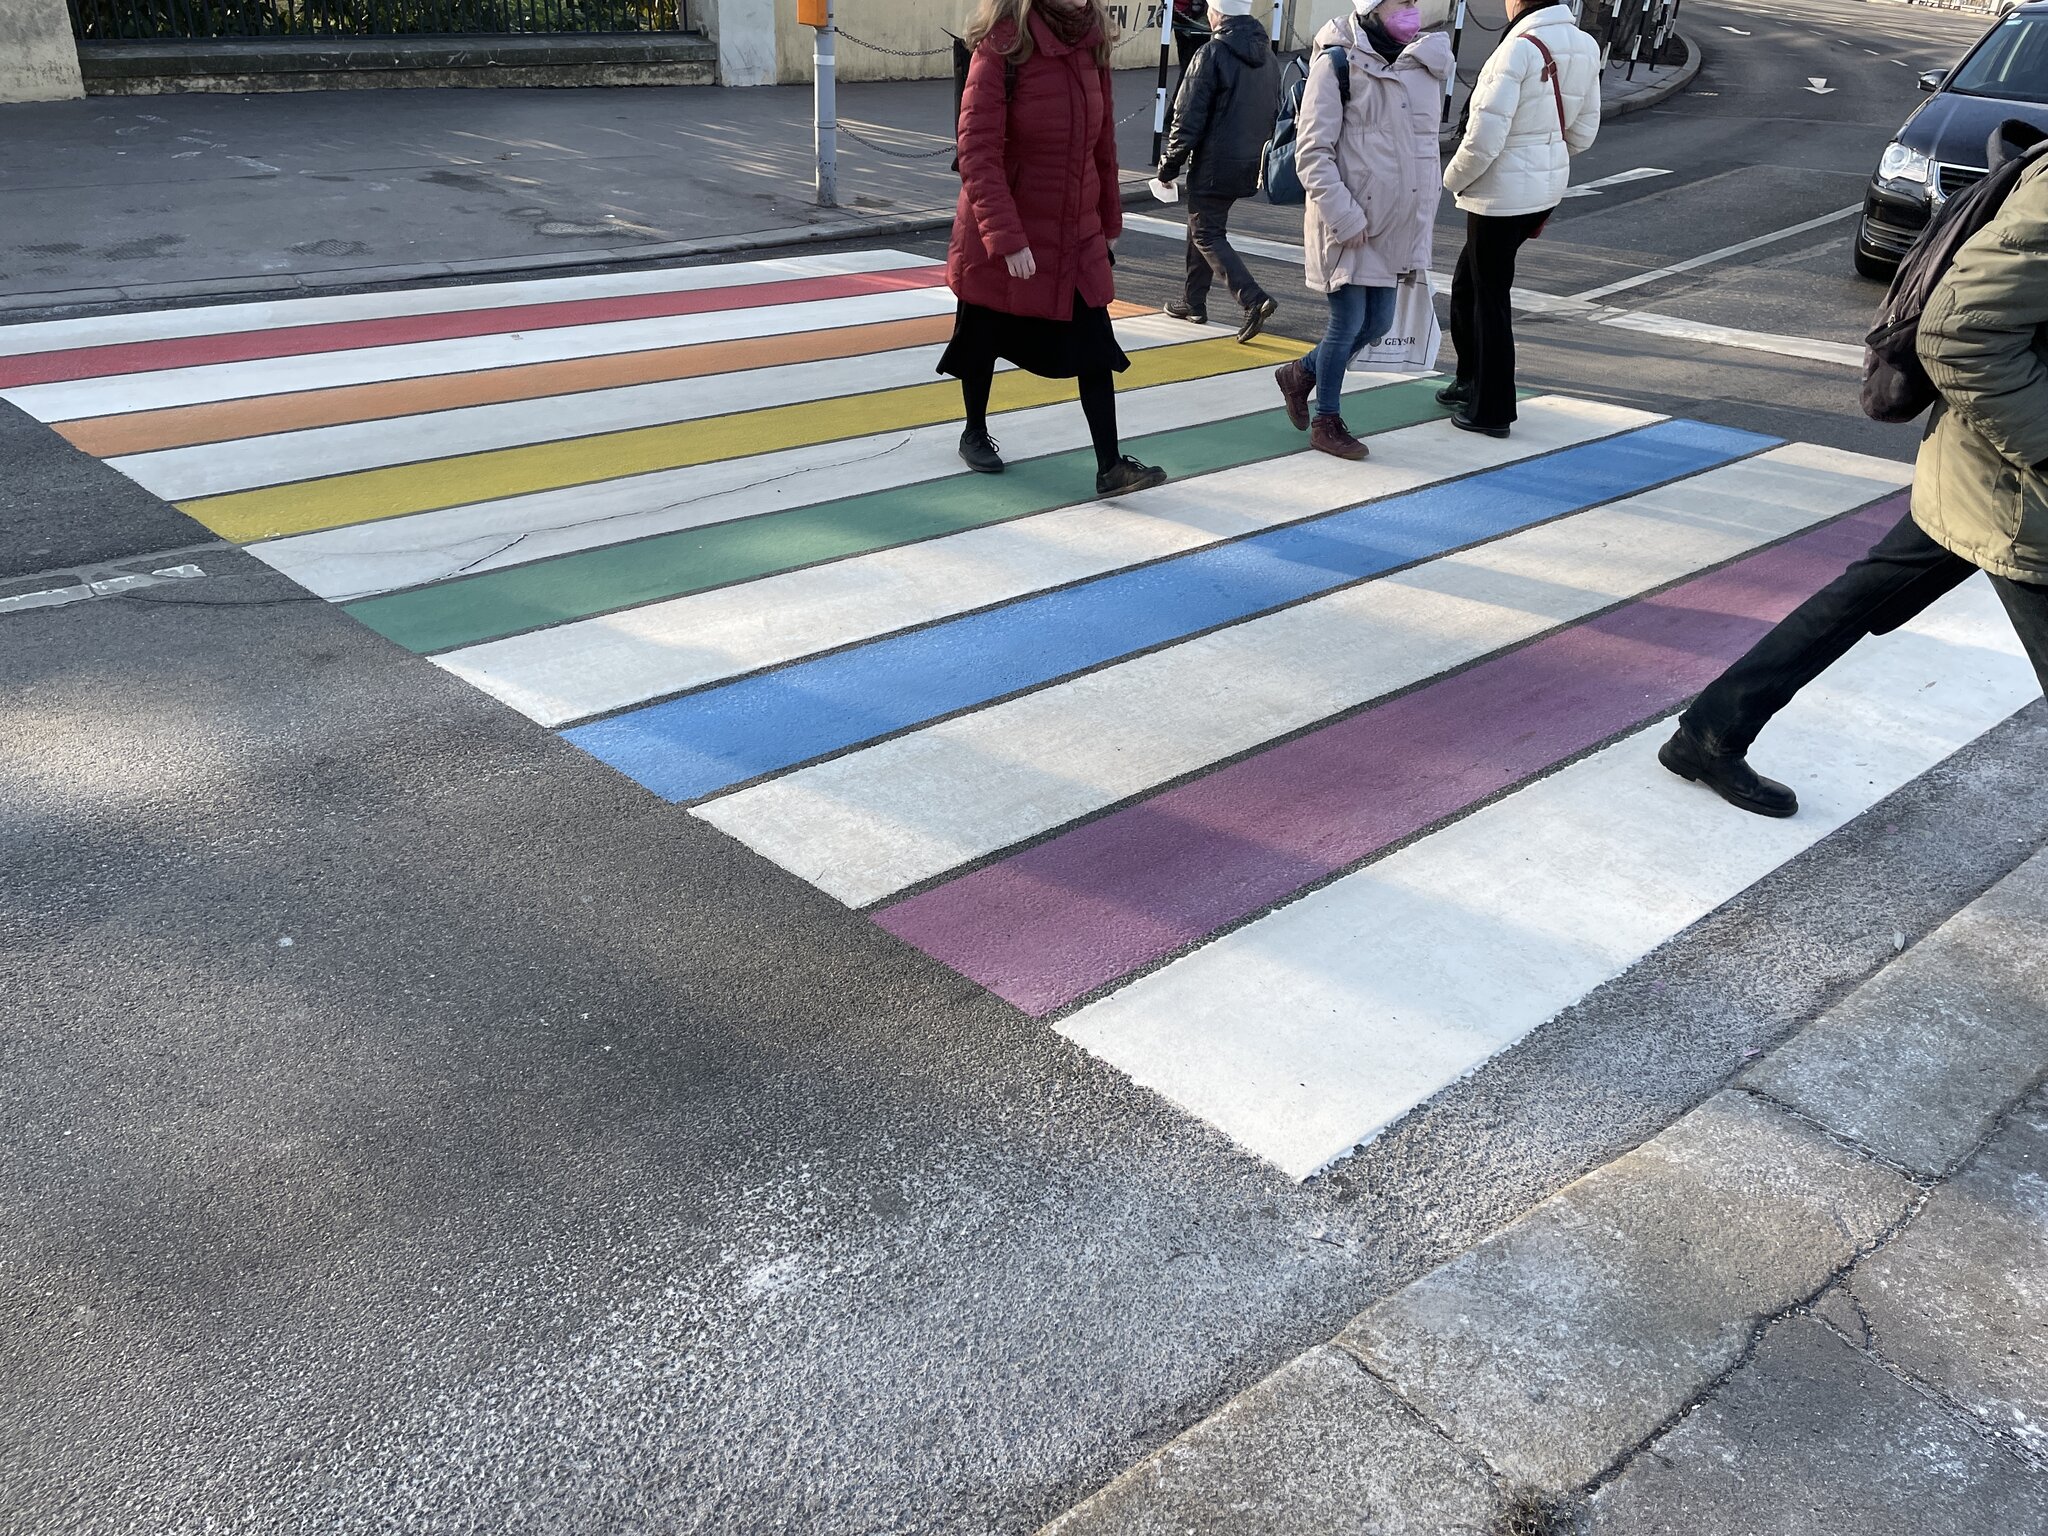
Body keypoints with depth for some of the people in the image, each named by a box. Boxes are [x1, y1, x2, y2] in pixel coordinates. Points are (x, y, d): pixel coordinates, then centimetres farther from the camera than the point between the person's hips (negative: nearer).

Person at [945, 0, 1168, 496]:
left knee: (1095, 347, -2)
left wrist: (1109, 219, 12)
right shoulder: (1003, 47, -18)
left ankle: (1110, 466, 0)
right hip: (1002, 237, -4)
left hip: (1078, 234, 5)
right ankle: (974, 434, 36)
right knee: (984, 339, 13)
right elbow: (977, 153, -21)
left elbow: (1102, 140, 9)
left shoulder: (1091, 43, 0)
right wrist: (1006, 238, -26)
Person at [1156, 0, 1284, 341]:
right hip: (1251, 166, 8)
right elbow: (1275, 112, 18)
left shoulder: (1212, 55, -15)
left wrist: (1169, 165, -6)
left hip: (1215, 165, -8)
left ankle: (1254, 299, -17)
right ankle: (1192, 301, 26)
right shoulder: (1268, 56, 10)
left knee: (1207, 235, -1)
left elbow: (1189, 119, -15)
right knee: (1202, 225, 20)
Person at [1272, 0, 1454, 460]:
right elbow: (1312, 152, -14)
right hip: (1347, 224, -7)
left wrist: (1422, 223, 14)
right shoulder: (1338, 63, -12)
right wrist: (1345, 217, -19)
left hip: (1393, 224, 7)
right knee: (1348, 323, 1)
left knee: (1378, 322, 11)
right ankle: (1326, 422, 20)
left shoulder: (1423, 66, 8)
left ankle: (1301, 374, 35)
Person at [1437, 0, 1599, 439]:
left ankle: (1491, 410, 11)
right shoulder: (1585, 47, 3)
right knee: (1467, 283, 23)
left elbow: (1483, 139, -22)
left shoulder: (1518, 49, -21)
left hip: (1501, 194, -8)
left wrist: (1454, 178, -3)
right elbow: (1583, 133, 11)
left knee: (1490, 300, 4)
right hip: (1547, 190, 8)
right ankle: (1471, 381, 34)